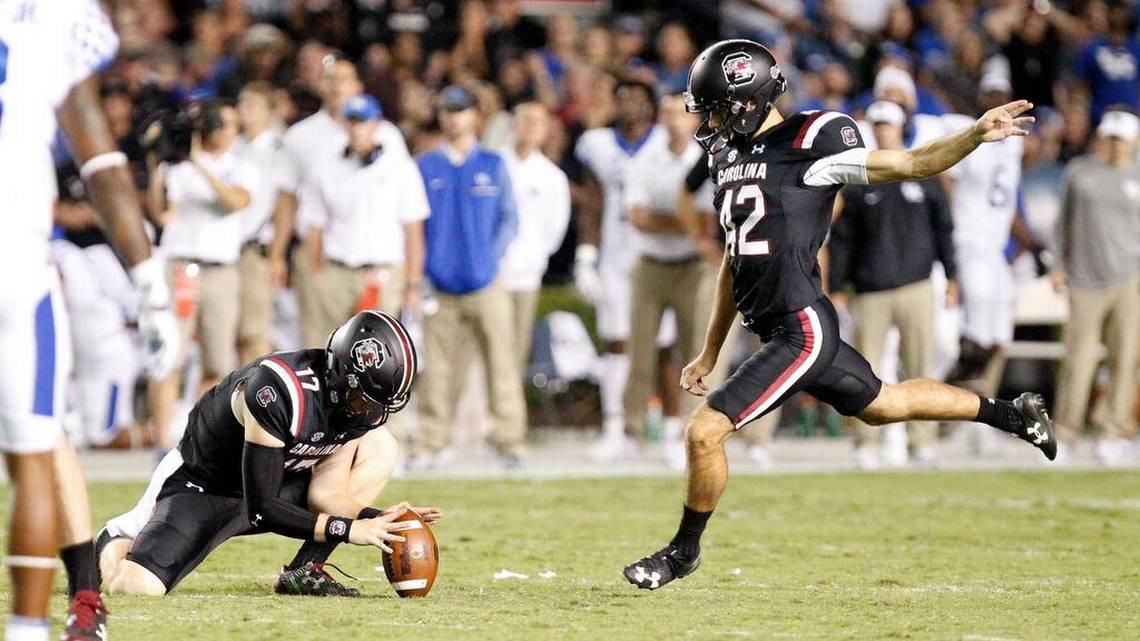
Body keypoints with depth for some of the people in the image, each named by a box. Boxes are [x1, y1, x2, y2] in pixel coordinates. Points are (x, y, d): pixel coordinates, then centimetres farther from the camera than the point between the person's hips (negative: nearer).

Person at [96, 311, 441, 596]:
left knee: (380, 449, -8)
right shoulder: (279, 391, -35)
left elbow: (325, 493, -7)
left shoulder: (367, 406, -12)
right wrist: (348, 529, -34)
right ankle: (119, 540, 13)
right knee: (138, 587, -25)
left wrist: (376, 518, -24)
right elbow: (261, 509, -32)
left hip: (272, 484, 7)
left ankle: (304, 572, -7)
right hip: (200, 488, -7)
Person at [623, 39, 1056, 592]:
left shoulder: (810, 145, -12)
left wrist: (977, 135, -25)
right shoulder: (729, 157, 12)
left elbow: (912, 165, -8)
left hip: (801, 331, -9)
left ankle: (685, 550, 11)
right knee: (882, 405, 25)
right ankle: (1010, 414, 42)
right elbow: (734, 262, 21)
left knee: (705, 431, -10)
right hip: (788, 331, 9)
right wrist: (709, 354, 23)